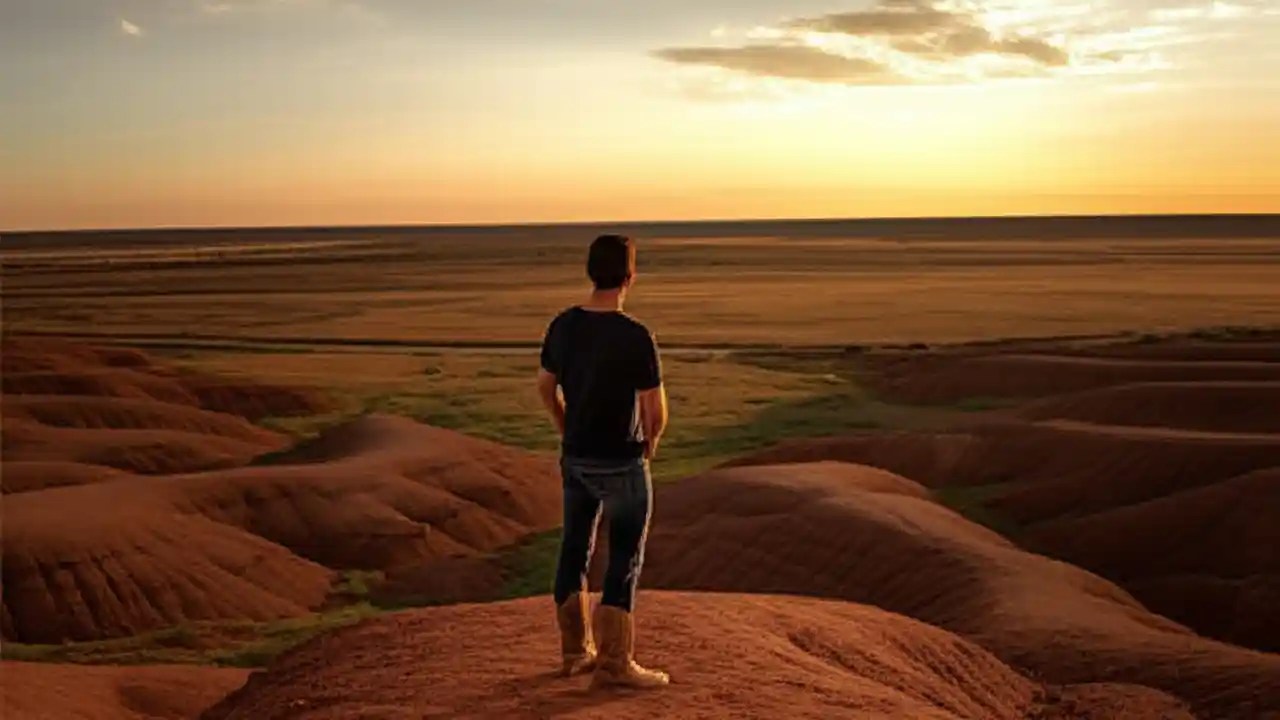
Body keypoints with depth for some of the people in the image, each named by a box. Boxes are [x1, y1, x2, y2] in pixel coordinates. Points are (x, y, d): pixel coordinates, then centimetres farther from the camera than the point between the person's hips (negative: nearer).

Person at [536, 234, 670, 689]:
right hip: (621, 463, -6)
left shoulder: (562, 325, -2)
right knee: (625, 561, 4)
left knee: (575, 550, 16)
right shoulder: (635, 337, -21)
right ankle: (613, 664, 6)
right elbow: (656, 412, -17)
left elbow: (545, 387, 11)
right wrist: (650, 443, 4)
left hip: (575, 458, 6)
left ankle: (575, 651, 27)